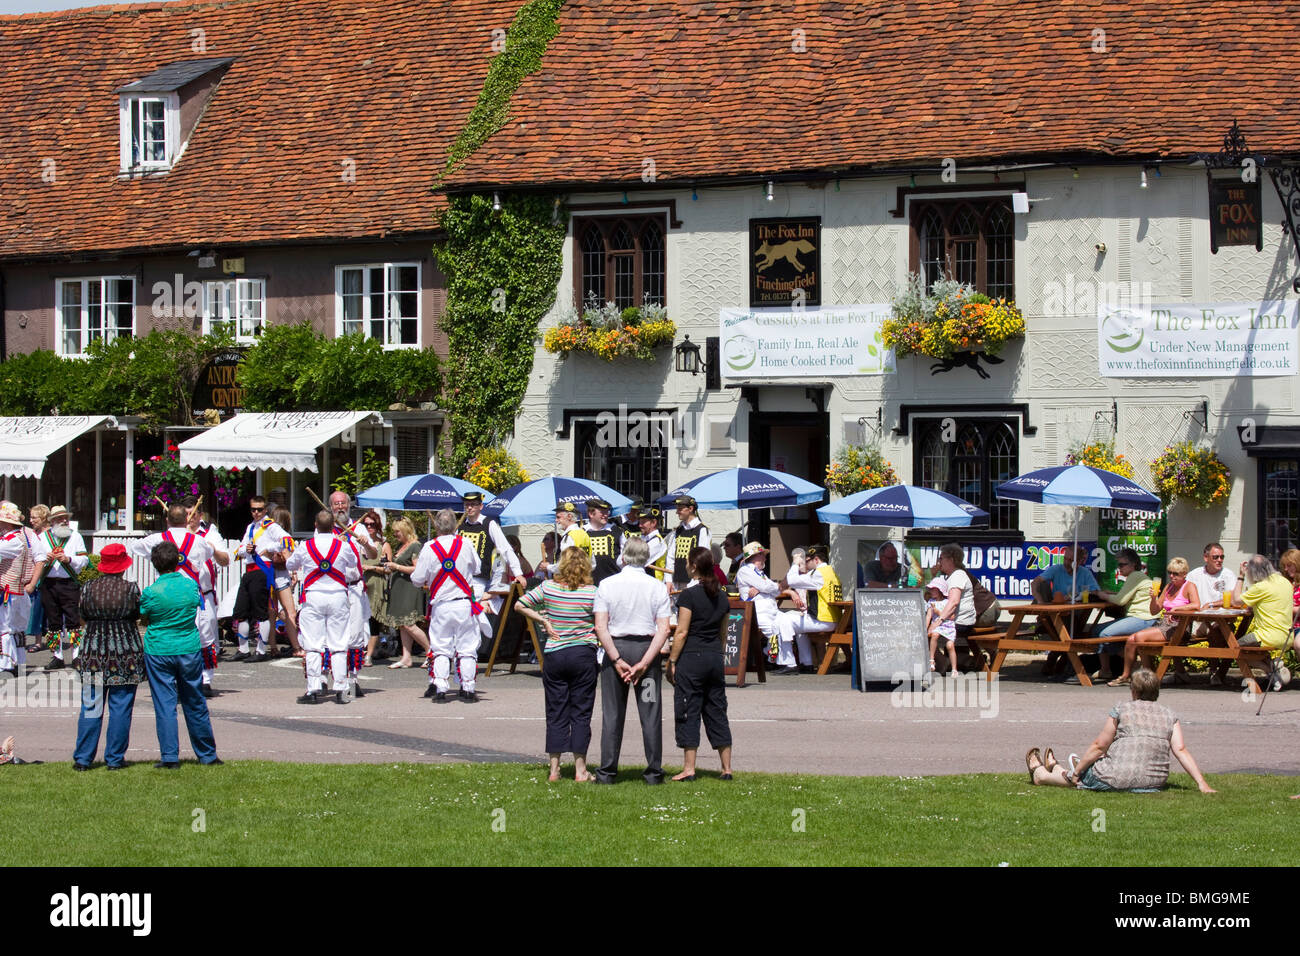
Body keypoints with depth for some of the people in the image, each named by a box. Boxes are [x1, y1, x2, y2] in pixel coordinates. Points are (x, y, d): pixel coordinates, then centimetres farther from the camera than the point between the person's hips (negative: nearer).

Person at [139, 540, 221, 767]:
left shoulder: (151, 592, -12)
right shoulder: (191, 585, -4)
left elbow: (144, 620, 1)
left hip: (159, 652, -3)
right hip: (189, 650, 3)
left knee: (164, 705, 3)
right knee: (195, 704, 13)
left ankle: (170, 757, 1)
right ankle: (207, 754, 21)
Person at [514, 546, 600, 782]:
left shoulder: (548, 587, -3)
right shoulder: (592, 593, -9)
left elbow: (520, 605, 2)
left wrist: (543, 621, 7)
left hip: (554, 654, 2)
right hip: (583, 655, -2)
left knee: (556, 714, 9)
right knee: (581, 714, 5)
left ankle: (554, 769, 8)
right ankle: (580, 769, 4)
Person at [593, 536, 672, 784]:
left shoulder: (607, 584, -2)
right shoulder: (657, 587, -2)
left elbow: (601, 627, -9)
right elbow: (663, 630, -9)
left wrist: (617, 660, -10)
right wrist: (644, 663, -10)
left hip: (615, 647, 0)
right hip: (647, 648, 0)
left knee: (612, 713, 5)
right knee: (650, 712, 5)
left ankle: (607, 771, 5)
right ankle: (654, 771, 5)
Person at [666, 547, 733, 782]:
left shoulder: (689, 595, -11)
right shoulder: (722, 596, 8)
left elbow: (682, 632, -12)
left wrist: (672, 661, -7)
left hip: (692, 657, -6)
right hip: (715, 657, 6)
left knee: (689, 712, -2)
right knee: (717, 712, 10)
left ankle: (689, 769, -4)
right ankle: (726, 768, 10)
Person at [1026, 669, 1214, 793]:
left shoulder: (1121, 710, -4)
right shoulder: (1169, 716, 6)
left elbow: (1099, 746, -2)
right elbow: (1181, 750, -4)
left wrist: (1076, 772, 7)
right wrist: (1201, 783, -6)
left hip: (1117, 780, -6)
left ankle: (1041, 775, 52)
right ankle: (1055, 769, 58)